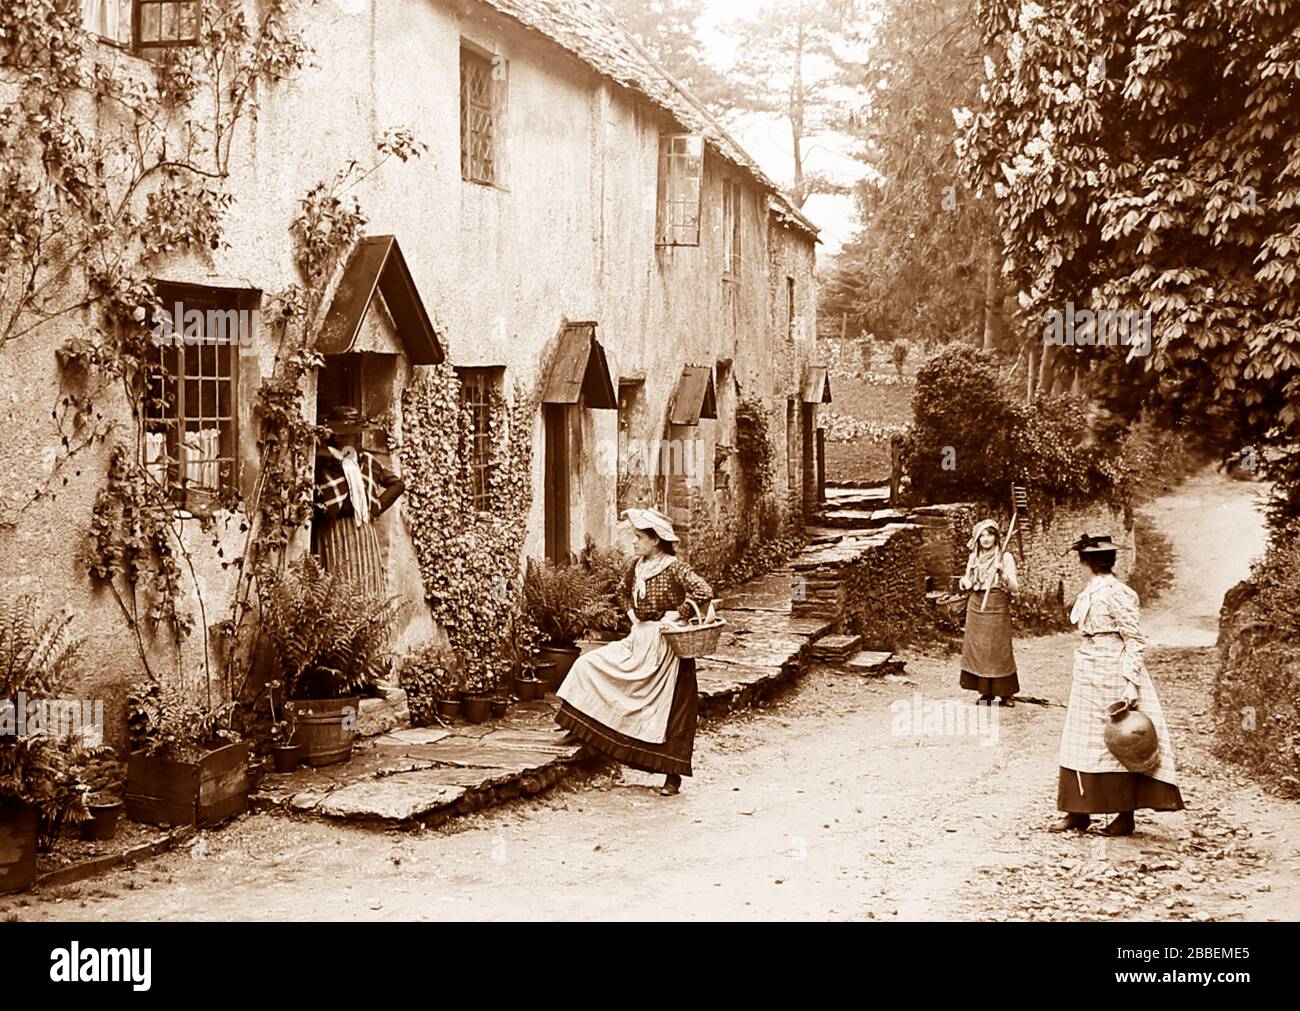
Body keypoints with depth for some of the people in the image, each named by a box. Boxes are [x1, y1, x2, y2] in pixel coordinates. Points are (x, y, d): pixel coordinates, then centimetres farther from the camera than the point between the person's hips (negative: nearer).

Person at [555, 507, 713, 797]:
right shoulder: (636, 567, 7)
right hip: (639, 642, 8)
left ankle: (673, 776, 8)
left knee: (669, 711, -2)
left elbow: (704, 593, -27)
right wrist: (632, 613, 12)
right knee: (590, 664, 1)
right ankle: (578, 726, 11)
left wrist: (677, 614, -21)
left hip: (666, 646, -8)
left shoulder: (673, 567, -16)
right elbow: (626, 592, 28)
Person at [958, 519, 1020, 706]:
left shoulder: (1005, 557, -4)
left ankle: (1007, 693, 5)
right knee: (977, 649, 4)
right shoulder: (974, 557, 9)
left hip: (997, 609, -4)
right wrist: (966, 582, -4)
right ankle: (986, 692, 12)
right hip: (976, 608, 5)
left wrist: (1003, 574, -27)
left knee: (1000, 650, -3)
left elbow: (1014, 587, -9)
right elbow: (966, 581, 20)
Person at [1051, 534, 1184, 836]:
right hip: (1088, 673, 9)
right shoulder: (1090, 593, 10)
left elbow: (1135, 639, -15)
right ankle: (1079, 812, 14)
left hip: (1112, 674, -9)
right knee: (1081, 742, 9)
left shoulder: (1115, 593, -16)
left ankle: (1125, 816, 10)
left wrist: (1130, 684, -19)